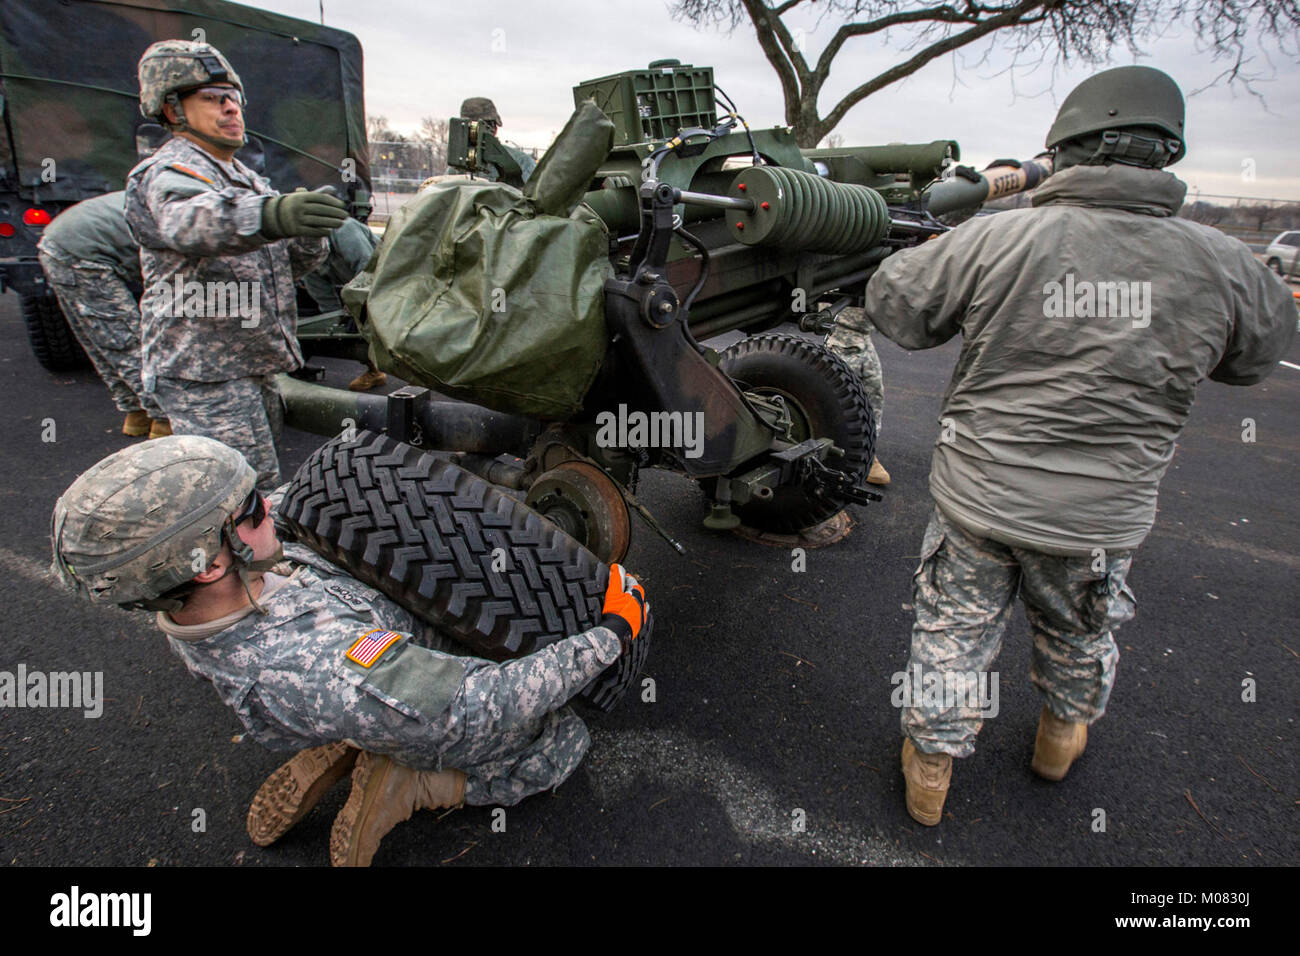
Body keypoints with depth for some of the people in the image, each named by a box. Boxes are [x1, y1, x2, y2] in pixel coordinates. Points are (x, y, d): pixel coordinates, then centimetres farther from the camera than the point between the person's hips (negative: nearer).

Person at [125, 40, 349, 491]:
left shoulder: (245, 178, 21)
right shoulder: (169, 171, -9)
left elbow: (286, 264, 14)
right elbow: (188, 220, -35)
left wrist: (311, 232, -10)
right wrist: (270, 215, -55)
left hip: (252, 367, 9)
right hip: (203, 372, -9)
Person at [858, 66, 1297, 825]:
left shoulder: (996, 240, -15)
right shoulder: (1221, 265, -7)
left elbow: (894, 302, -4)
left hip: (979, 499, -2)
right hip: (1102, 517, 2)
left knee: (954, 632, 16)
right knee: (1080, 635, 28)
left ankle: (931, 764, 32)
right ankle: (1062, 738, 54)